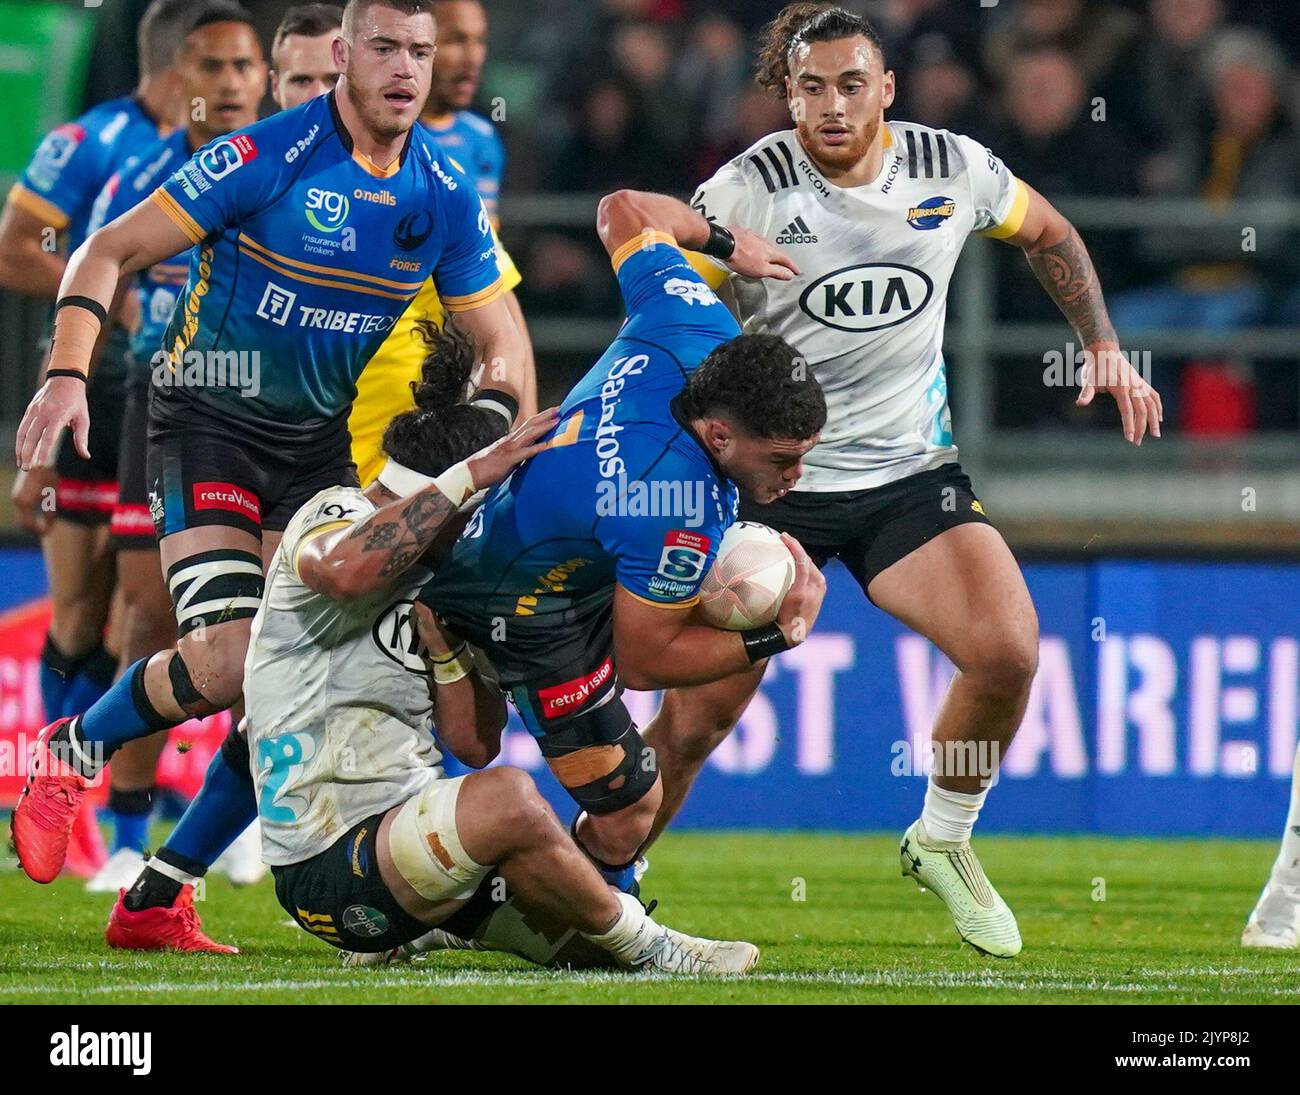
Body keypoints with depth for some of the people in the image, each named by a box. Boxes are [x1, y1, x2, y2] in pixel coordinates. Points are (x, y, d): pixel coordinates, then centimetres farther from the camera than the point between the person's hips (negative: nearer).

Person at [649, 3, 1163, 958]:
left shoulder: (953, 169, -3)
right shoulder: (747, 190, -12)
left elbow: (1047, 234, 17)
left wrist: (1105, 346, 10)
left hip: (911, 473, 2)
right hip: (772, 480, -2)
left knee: (1007, 652, -19)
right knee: (699, 714, -9)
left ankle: (942, 842, 7)